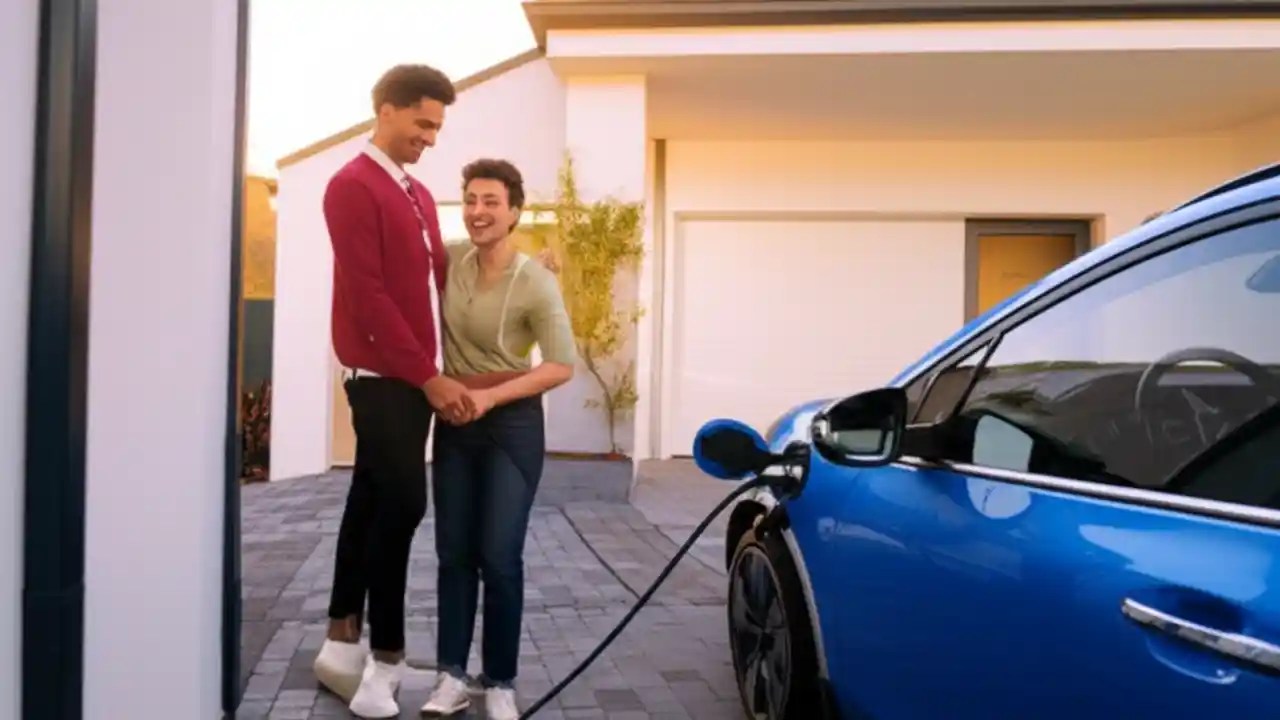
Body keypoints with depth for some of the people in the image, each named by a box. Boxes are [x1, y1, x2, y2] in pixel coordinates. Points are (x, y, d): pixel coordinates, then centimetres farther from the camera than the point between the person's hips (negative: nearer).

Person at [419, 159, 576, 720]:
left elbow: (562, 366, -14)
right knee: (453, 553, 6)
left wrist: (490, 396, -21)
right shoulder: (451, 259, 0)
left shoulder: (536, 283, -13)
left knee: (500, 557, -3)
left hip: (513, 426, -4)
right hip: (453, 422, 5)